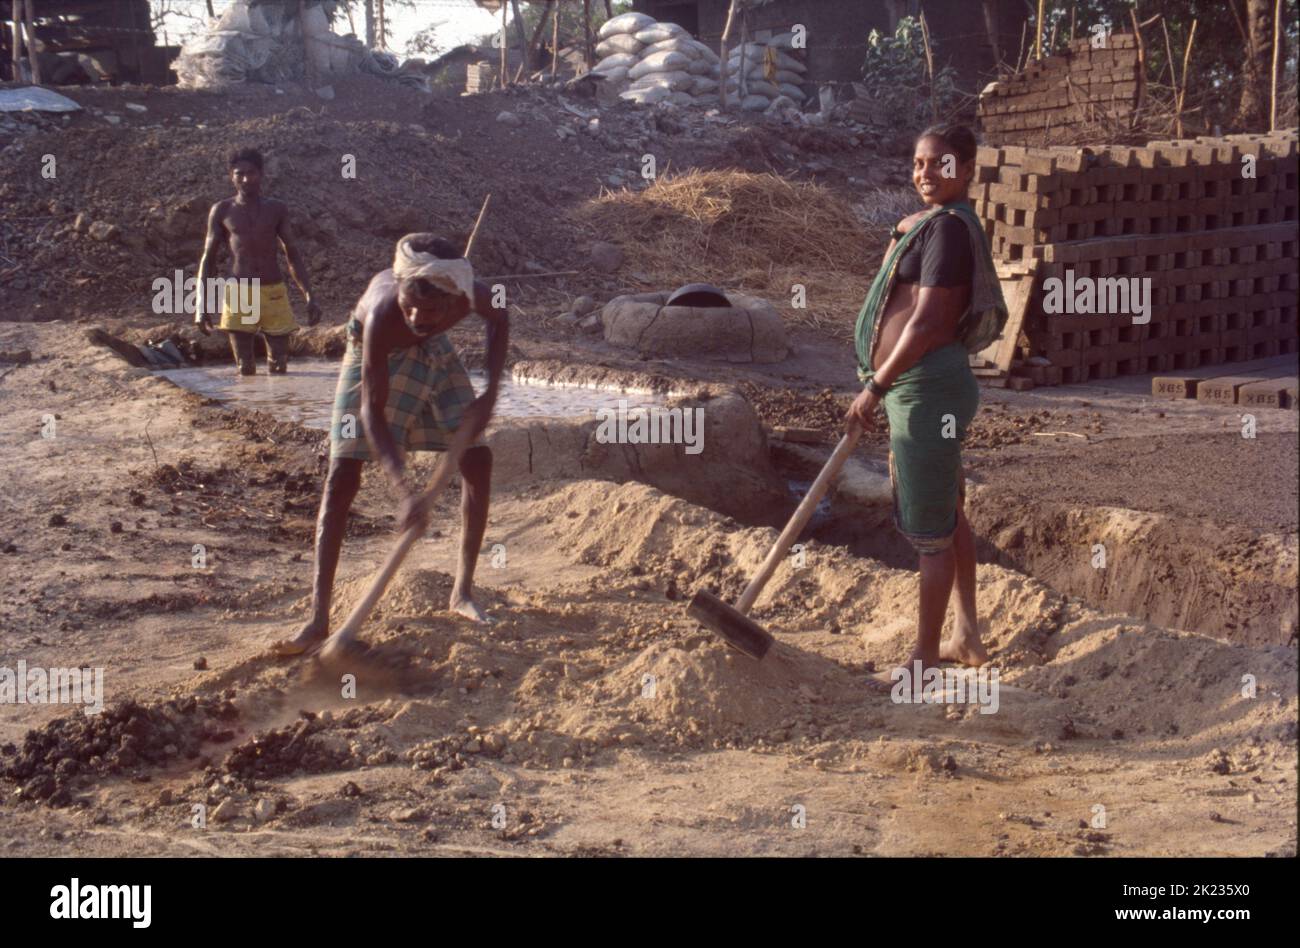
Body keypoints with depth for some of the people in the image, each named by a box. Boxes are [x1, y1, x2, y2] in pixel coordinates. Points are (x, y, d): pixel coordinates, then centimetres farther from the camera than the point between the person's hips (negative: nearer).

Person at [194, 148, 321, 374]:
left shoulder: (277, 210, 7)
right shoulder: (222, 211, 3)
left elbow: (293, 256, 10)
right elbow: (207, 259, 6)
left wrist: (309, 296, -1)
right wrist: (201, 305, -2)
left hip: (274, 294, 1)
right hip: (239, 295, -1)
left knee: (279, 367, 3)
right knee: (245, 368, 0)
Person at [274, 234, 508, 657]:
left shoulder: (472, 294, -34)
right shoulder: (383, 314, -43)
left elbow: (498, 320, -6)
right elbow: (372, 410, -39)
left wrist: (491, 394, -16)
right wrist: (406, 491, -47)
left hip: (433, 352, 4)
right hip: (373, 352, -4)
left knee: (478, 460, -2)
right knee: (342, 475, -13)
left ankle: (463, 591, 13)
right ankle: (318, 618, -13)